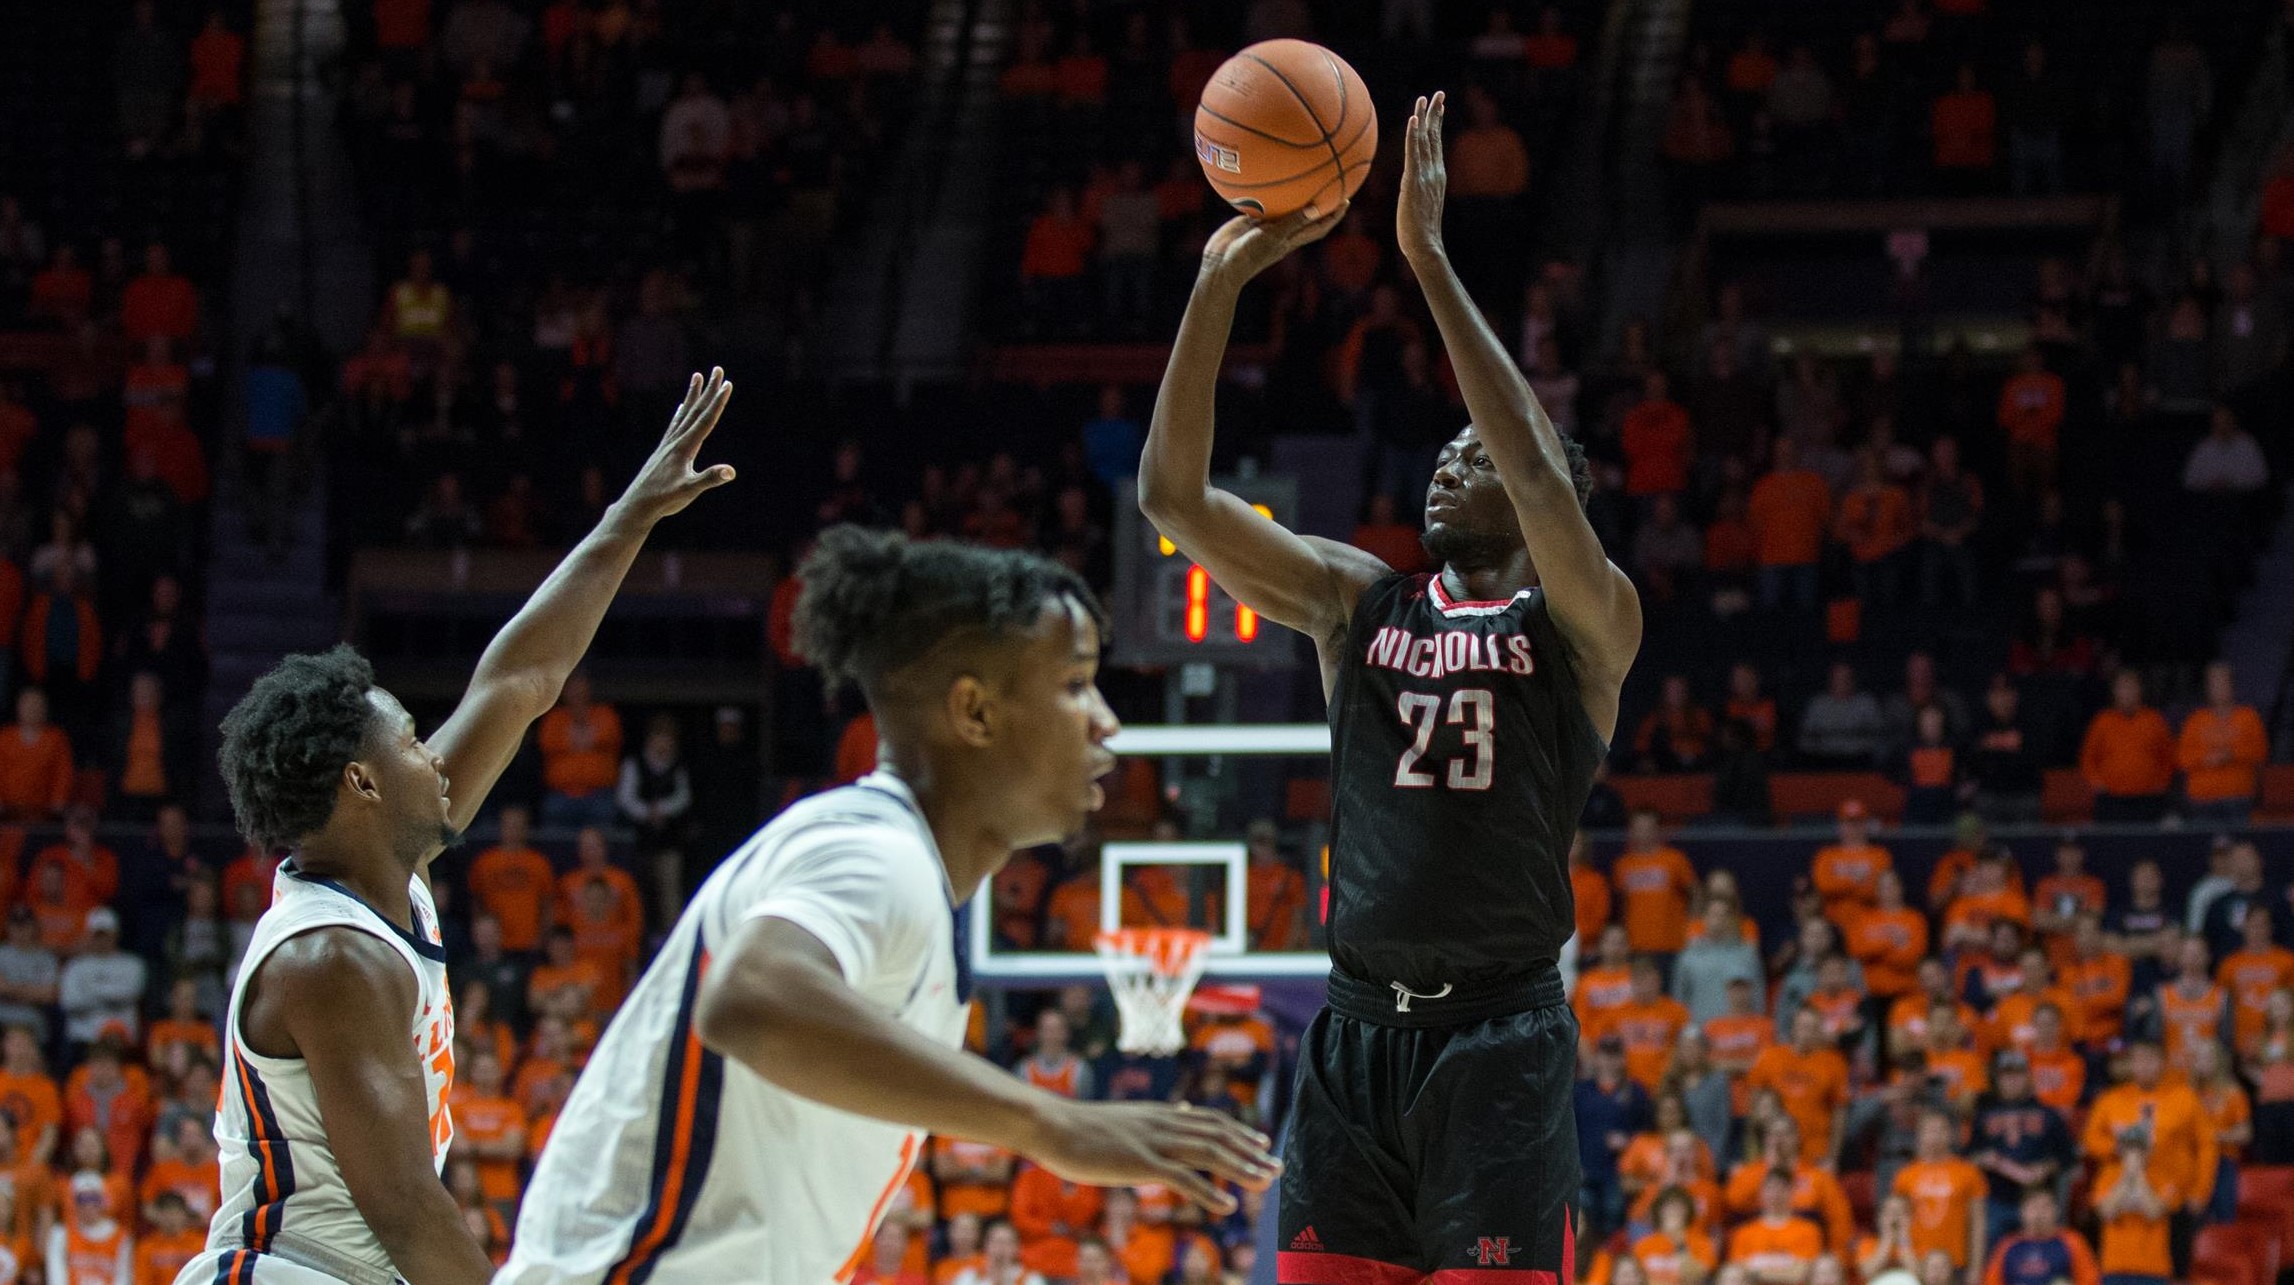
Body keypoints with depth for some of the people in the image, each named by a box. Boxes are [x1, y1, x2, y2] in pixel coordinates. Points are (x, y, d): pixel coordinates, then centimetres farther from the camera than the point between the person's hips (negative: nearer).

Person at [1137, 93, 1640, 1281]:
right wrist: (1219, 286, -9)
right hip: (1355, 1034, 4)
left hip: (1500, 1039, -4)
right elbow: (1171, 493, 2)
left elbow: (1539, 478, -20)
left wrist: (1429, 262, -20)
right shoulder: (1354, 600, 13)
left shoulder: (1584, 626, 0)